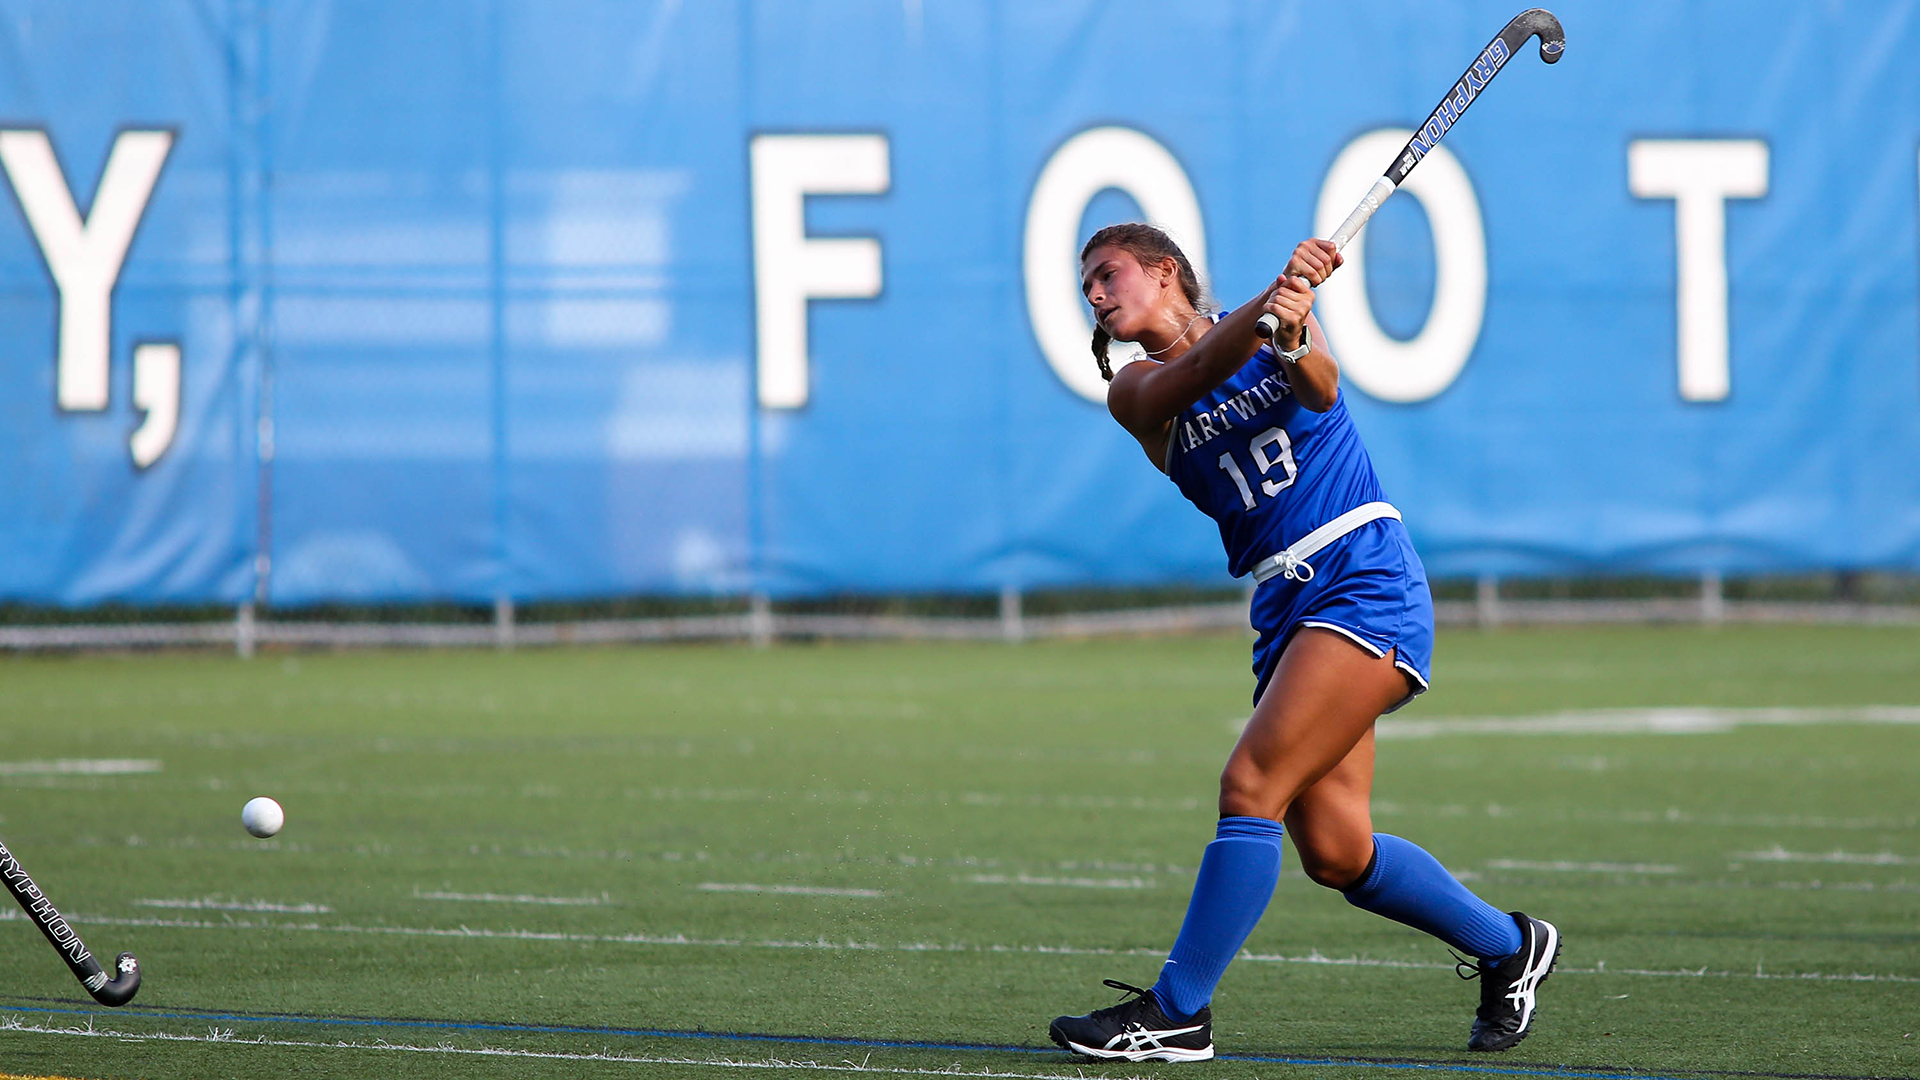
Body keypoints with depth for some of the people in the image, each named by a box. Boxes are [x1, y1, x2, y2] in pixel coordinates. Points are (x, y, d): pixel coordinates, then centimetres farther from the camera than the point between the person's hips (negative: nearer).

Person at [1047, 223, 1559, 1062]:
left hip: (1365, 580, -5)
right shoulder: (1137, 392, 9)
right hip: (1286, 610, 5)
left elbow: (1319, 390, -17)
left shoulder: (1276, 336, 4)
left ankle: (1175, 1012, -16)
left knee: (1251, 784, -18)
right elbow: (1196, 373, -13)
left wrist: (1293, 339, -40)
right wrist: (1269, 305, -31)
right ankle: (1507, 946, 21)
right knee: (1333, 852, 0)